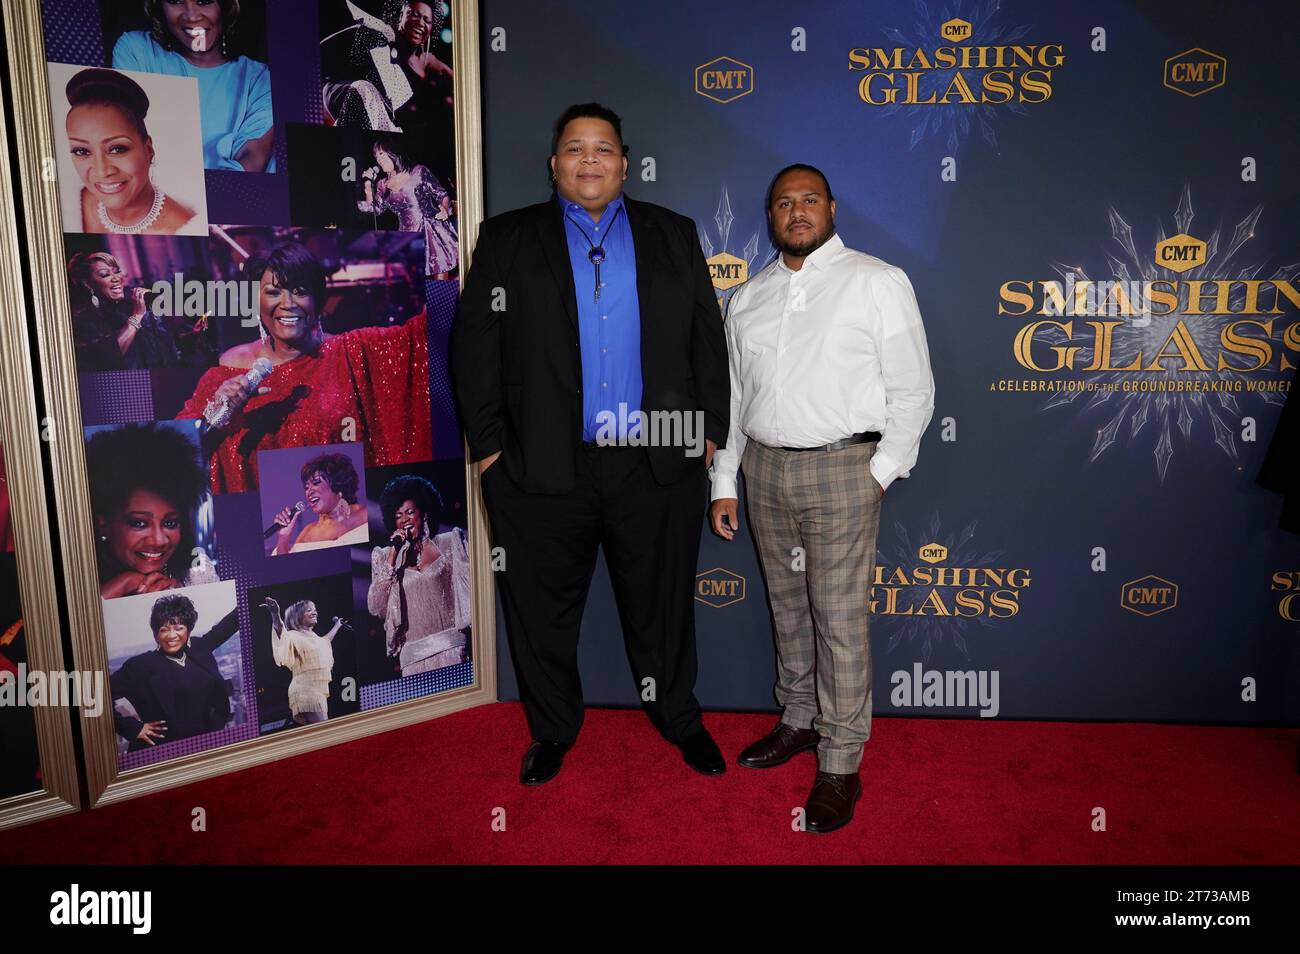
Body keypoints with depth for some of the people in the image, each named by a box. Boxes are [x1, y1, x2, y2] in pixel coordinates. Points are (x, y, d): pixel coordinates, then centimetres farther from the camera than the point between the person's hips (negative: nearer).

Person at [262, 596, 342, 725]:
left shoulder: (313, 637, 20)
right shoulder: (295, 636, -8)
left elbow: (326, 640, 44)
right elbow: (282, 634, -32)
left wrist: (337, 625, 56)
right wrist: (276, 616, -51)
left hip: (319, 690, 9)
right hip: (307, 691, -9)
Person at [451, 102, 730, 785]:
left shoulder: (673, 236, 10)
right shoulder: (506, 240, 6)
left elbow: (708, 339, 9)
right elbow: (475, 346, 0)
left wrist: (709, 428, 3)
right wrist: (489, 446, -5)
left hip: (659, 466, 1)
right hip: (542, 470, 0)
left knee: (663, 606, 14)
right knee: (543, 613, 12)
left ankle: (679, 718, 36)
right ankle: (552, 730, 34)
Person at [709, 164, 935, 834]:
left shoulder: (878, 283, 0)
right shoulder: (748, 297, 13)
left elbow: (912, 390, -2)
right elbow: (734, 395, 15)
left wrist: (881, 472, -9)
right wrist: (724, 483, 12)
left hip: (841, 468, -5)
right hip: (764, 468, 5)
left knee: (840, 617, -2)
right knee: (788, 606, 15)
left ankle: (839, 767, 10)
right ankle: (798, 722, 33)